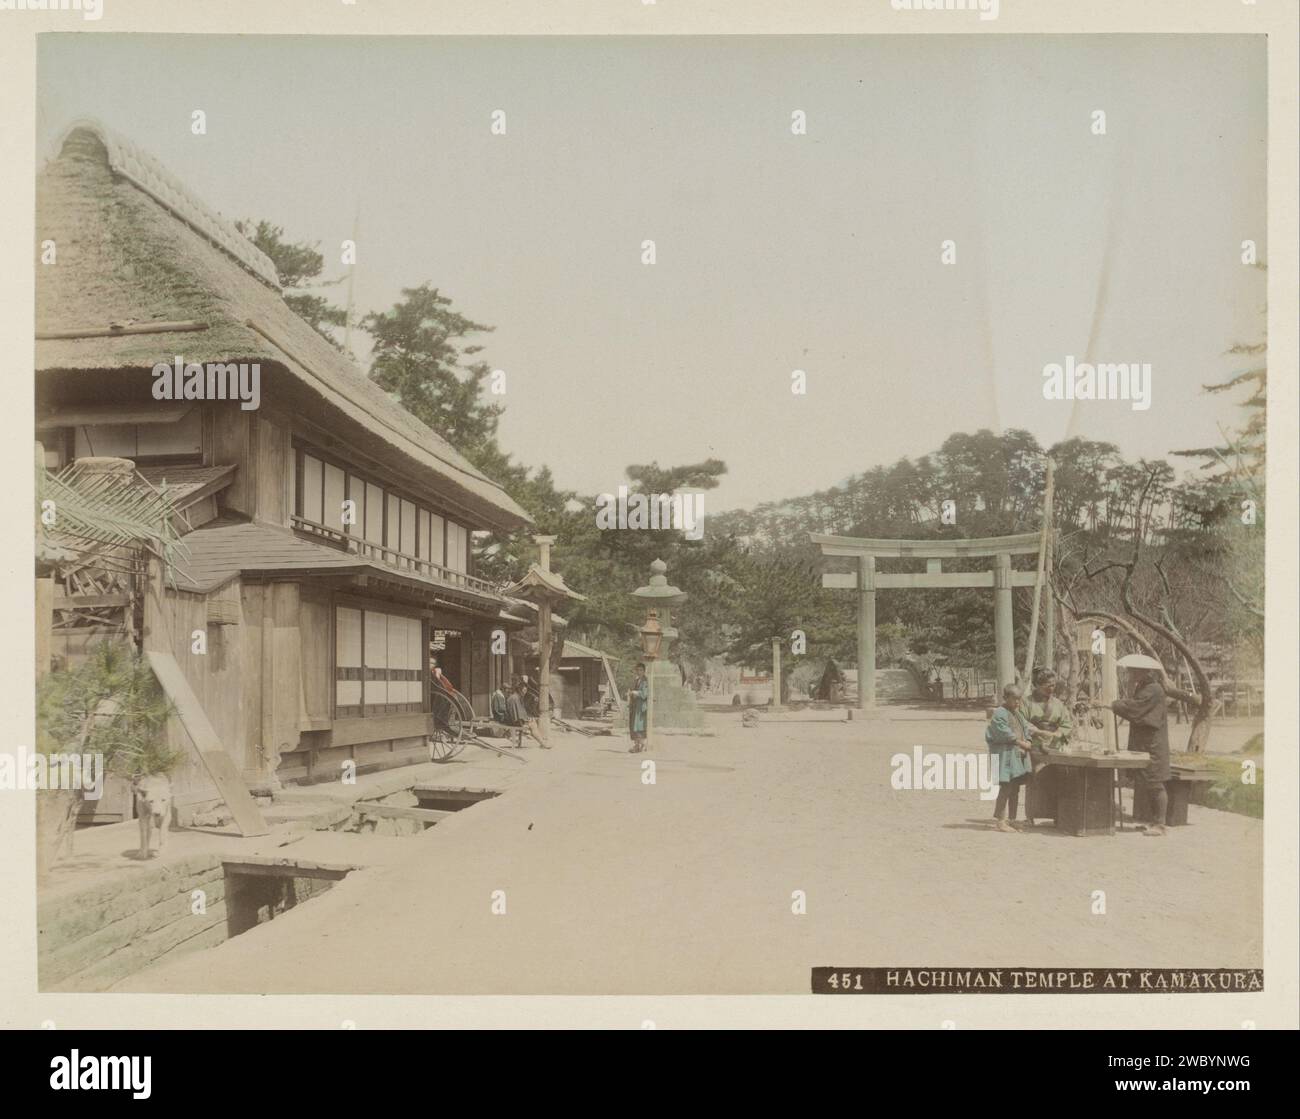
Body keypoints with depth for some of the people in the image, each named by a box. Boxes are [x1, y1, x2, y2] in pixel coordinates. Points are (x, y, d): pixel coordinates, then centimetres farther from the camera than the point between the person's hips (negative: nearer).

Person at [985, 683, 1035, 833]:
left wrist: (1028, 743, -5)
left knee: (1015, 790, 8)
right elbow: (1006, 735, -16)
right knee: (1006, 787, -10)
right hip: (1005, 755, -8)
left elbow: (1027, 728, 13)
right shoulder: (999, 714, -9)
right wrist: (1022, 743, -10)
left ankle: (1011, 820, 14)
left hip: (1018, 756, 8)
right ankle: (1000, 821, -6)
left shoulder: (1017, 713, 18)